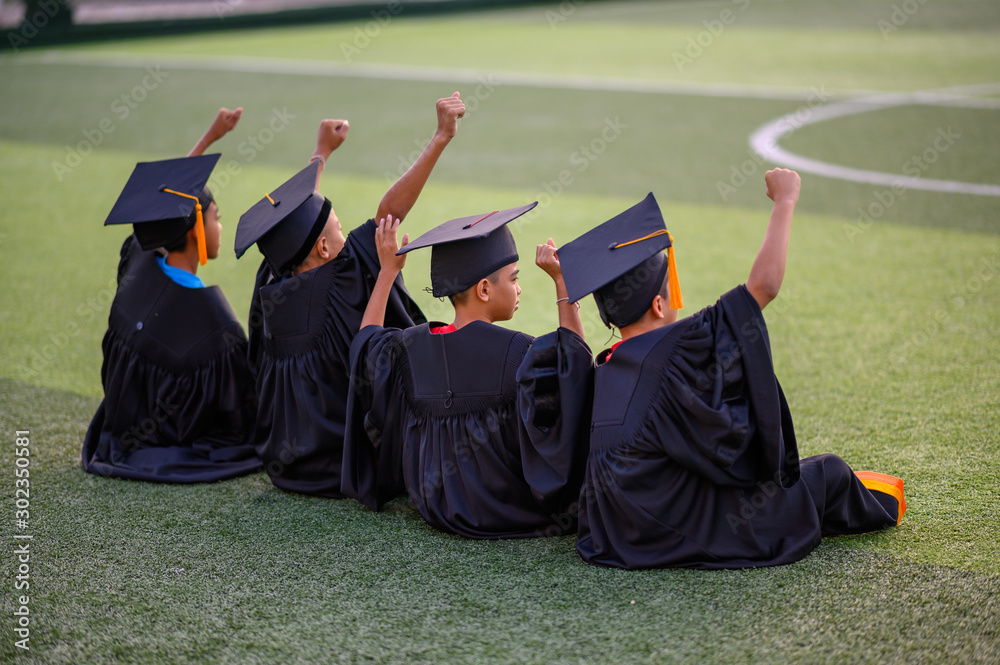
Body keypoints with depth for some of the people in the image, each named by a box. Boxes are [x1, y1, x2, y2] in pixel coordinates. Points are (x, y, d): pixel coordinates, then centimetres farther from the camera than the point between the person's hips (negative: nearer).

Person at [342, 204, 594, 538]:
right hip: (511, 516, -5)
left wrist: (388, 270, 19)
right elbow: (577, 358, -11)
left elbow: (366, 341, 12)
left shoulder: (411, 347, -8)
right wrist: (561, 282, -15)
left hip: (438, 507, 5)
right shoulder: (516, 352, -24)